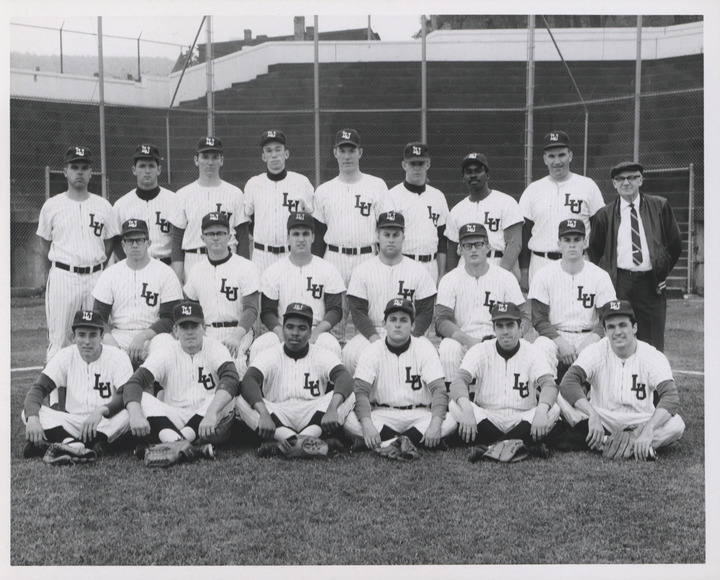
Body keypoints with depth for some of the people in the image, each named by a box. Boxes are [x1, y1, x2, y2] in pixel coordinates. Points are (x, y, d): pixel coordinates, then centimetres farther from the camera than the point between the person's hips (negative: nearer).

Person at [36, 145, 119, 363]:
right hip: (63, 277, -2)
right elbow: (45, 245, 12)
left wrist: (96, 270, 7)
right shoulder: (52, 206, 5)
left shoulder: (103, 206, 8)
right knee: (58, 338, -4)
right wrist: (60, 269, 6)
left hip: (95, 277, 2)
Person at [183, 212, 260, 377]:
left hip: (237, 334, -3)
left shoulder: (246, 267, 1)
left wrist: (237, 335, -27)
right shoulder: (197, 270, 16)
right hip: (205, 335, 3)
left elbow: (251, 309, -8)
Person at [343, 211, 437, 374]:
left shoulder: (418, 270, 7)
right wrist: (375, 339, -16)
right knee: (350, 354, -32)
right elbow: (357, 312, 0)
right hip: (371, 333, 0)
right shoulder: (362, 271, 6)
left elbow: (425, 312, 4)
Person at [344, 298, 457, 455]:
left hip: (420, 415, 0)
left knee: (450, 421, -28)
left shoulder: (424, 348, -2)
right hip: (383, 416, 0)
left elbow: (438, 390, -11)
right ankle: (419, 441, -26)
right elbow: (361, 392, -11)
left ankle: (388, 443, -25)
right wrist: (367, 424, -31)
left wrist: (436, 423, -31)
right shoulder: (372, 351, -1)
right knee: (350, 422, -28)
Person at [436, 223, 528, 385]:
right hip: (461, 341, 0)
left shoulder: (506, 278, 5)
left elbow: (523, 318, 5)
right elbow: (441, 320, -6)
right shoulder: (449, 280, 3)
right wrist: (468, 340, -23)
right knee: (447, 348, -33)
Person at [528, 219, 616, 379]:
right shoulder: (544, 275, 1)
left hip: (589, 336, 1)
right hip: (555, 336, 0)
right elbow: (539, 319, -2)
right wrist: (561, 343, -18)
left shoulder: (600, 276, 3)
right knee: (541, 348, -33)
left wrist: (588, 343, -19)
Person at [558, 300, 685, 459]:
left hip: (639, 424, 0)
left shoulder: (652, 356, -10)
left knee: (676, 424, -29)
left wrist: (647, 431, -41)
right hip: (601, 421, 0)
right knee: (563, 398, -26)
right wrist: (593, 415, -41)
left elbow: (671, 398, -24)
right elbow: (568, 382, -25)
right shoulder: (596, 352, -9)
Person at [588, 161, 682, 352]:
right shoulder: (605, 214, 5)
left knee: (653, 346, 2)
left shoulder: (660, 206, 5)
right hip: (619, 284, 0)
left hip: (651, 284, 0)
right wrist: (605, 277, 8)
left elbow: (675, 244, 11)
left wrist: (662, 272, 8)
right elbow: (595, 250, 15)